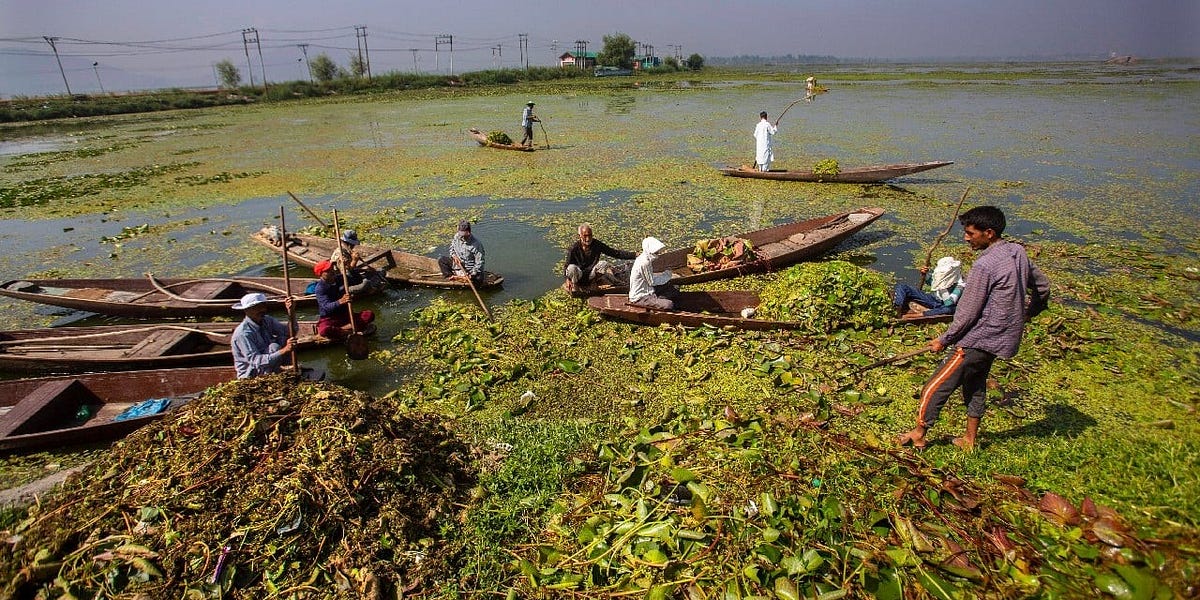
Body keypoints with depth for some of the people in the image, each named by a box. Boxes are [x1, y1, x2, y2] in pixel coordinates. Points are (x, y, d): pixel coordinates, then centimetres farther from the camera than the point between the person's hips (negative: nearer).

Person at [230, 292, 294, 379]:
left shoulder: (267, 320, -3)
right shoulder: (242, 333, -25)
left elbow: (290, 332, -9)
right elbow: (256, 361, -32)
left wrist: (290, 311, -25)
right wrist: (284, 351, -44)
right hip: (250, 376, -7)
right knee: (274, 347, -27)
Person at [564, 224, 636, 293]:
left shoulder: (597, 244, -7)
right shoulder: (574, 248, -13)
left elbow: (616, 253, -8)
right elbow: (567, 266, -8)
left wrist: (634, 255, -17)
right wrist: (567, 279, -28)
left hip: (591, 275, 2)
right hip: (578, 276, -1)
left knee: (603, 264, -25)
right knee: (572, 267, -34)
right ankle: (574, 287, -11)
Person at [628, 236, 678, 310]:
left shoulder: (647, 259, 7)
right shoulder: (644, 263, -23)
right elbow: (652, 281, -16)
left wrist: (664, 275, 3)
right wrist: (666, 275, -3)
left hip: (647, 292, 11)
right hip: (639, 298, -11)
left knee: (675, 292, 16)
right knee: (669, 305, -26)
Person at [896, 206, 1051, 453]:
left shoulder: (984, 265, -24)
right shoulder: (1019, 252, 3)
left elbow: (968, 314, -19)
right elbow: (1042, 286, 18)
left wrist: (944, 340, -7)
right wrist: (1026, 314, 33)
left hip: (979, 340, -10)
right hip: (1005, 337, 10)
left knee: (935, 388, 1)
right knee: (975, 386, 23)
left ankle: (919, 434, 13)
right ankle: (970, 439, 34)